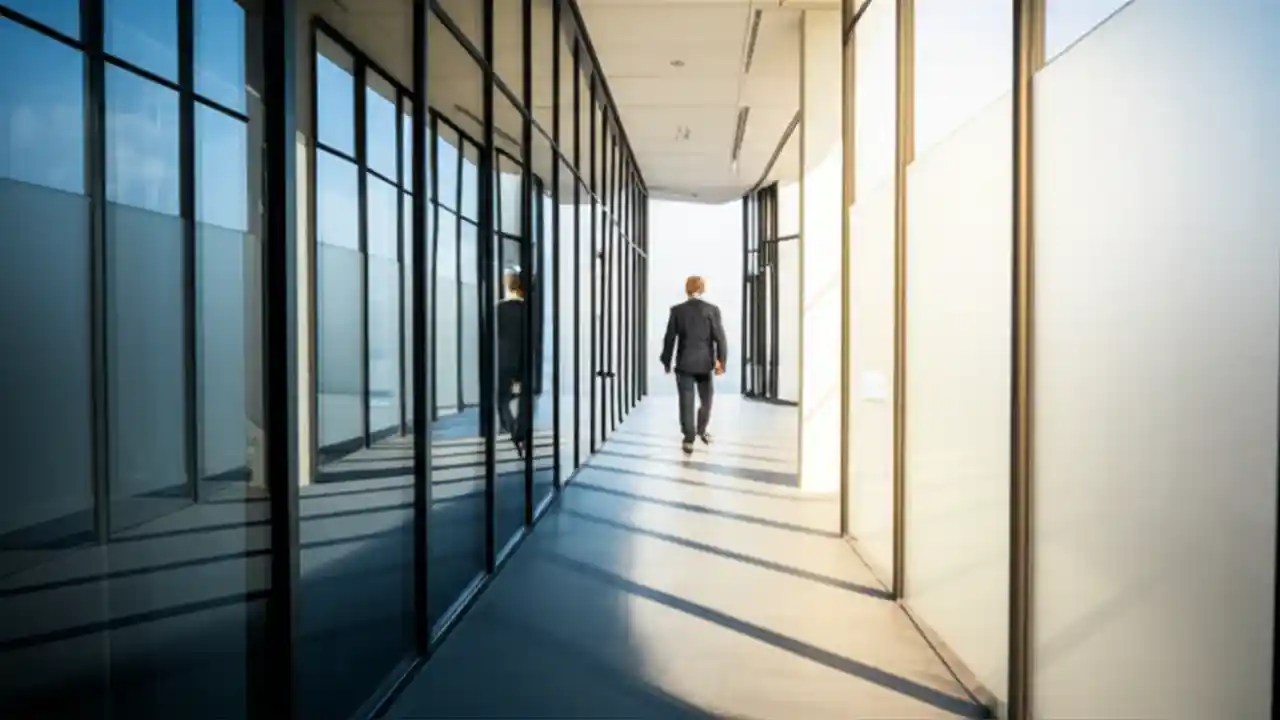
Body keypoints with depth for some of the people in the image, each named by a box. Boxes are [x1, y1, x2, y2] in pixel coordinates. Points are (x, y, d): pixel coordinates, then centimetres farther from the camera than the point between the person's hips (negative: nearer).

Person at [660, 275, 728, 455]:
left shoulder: (677, 310, -3)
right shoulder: (712, 310, -4)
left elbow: (669, 338, 0)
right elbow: (720, 338, -7)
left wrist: (666, 361, 9)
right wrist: (721, 361, -2)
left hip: (684, 363, 0)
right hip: (704, 363, 1)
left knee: (686, 402, 2)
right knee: (706, 400, 20)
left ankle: (689, 439, -2)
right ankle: (701, 430, 34)